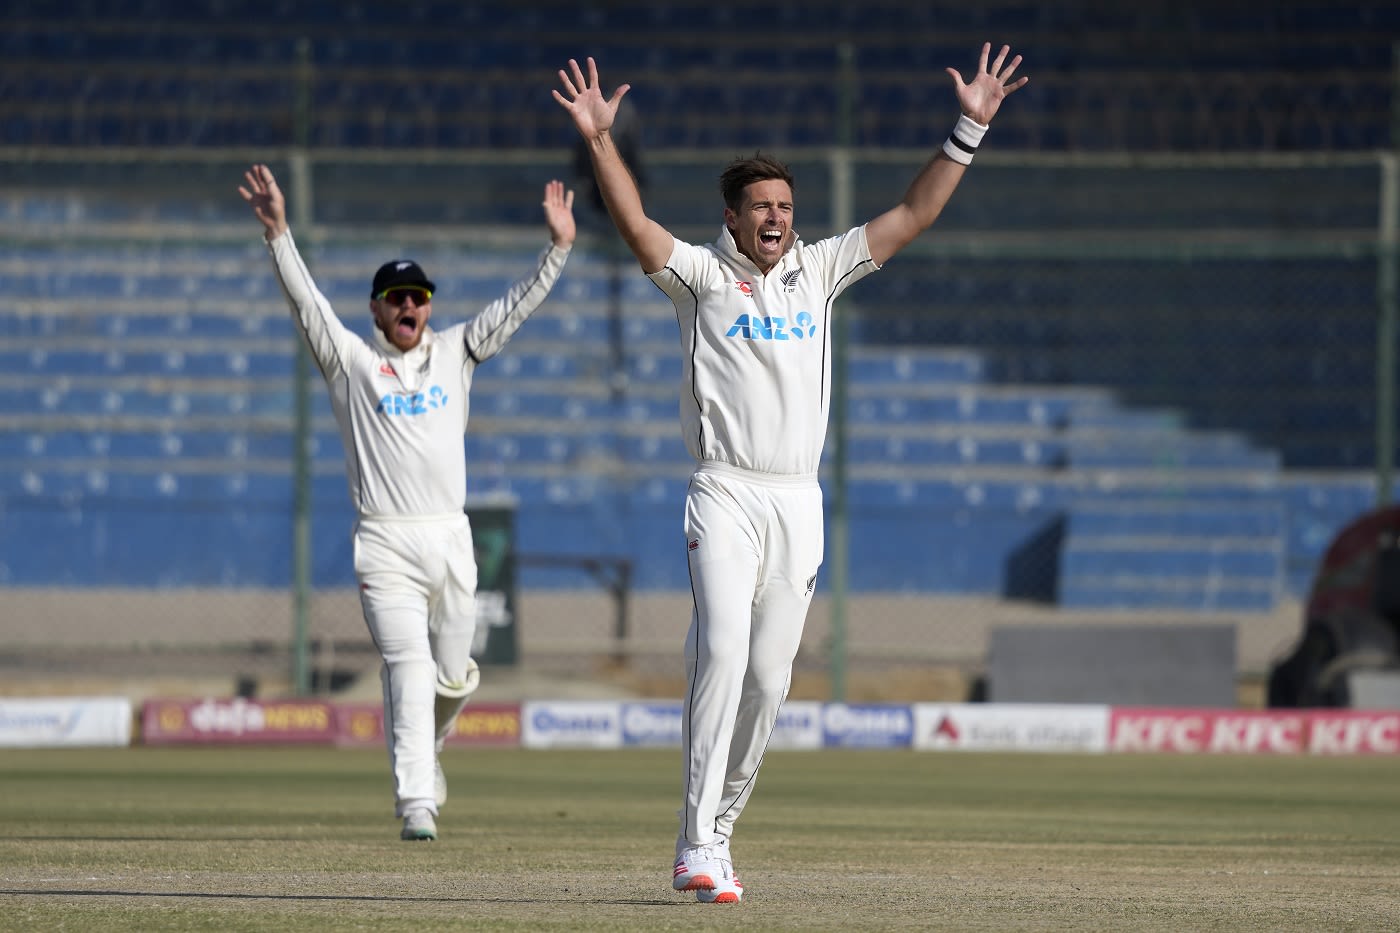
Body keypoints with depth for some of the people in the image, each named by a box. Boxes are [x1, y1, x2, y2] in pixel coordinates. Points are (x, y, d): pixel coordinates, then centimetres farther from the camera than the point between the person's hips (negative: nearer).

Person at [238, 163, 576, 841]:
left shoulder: (455, 353, 12)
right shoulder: (351, 360, 3)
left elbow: (518, 305, 8)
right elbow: (305, 300, -9)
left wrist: (558, 246, -2)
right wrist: (277, 234, -23)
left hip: (451, 540, 4)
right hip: (385, 545, -4)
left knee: (453, 677, 11)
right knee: (409, 666, -15)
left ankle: (424, 750, 42)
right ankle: (417, 803, -19)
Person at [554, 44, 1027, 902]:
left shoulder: (819, 271, 15)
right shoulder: (701, 275, 3)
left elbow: (914, 216, 13)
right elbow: (635, 224, -12)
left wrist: (970, 131, 7)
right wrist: (600, 141, -25)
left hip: (799, 502, 4)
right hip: (727, 498, -4)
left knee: (768, 679, 2)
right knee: (722, 655, -19)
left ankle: (716, 835, 15)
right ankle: (698, 850, -22)